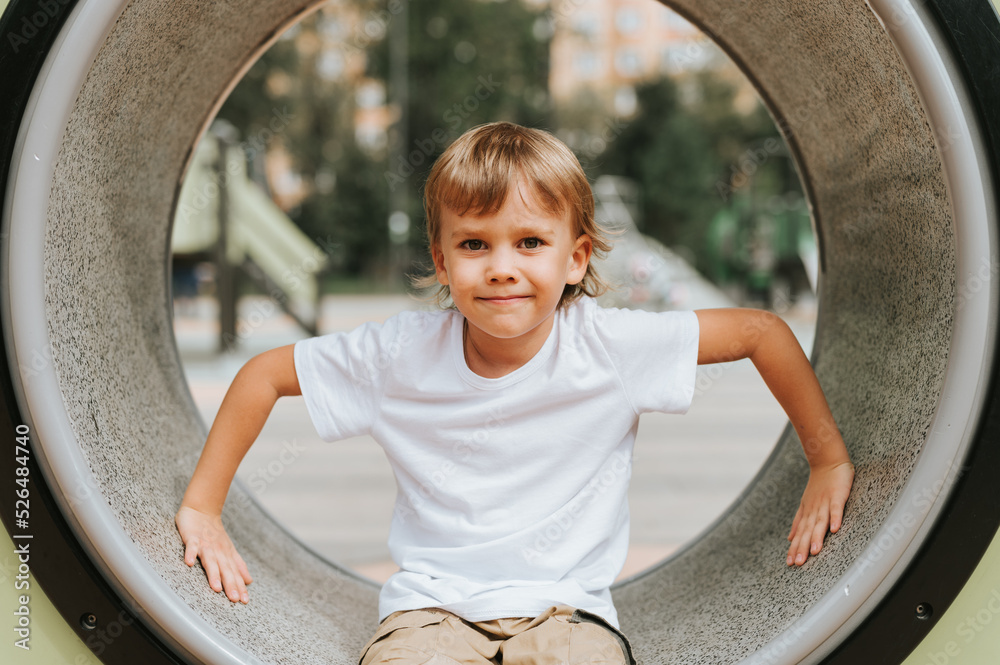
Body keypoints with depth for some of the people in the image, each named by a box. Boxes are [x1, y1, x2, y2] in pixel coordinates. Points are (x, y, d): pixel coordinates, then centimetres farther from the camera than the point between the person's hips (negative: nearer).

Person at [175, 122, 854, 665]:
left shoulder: (611, 344, -10)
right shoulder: (403, 353, -6)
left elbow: (763, 332, -1)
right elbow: (264, 375, 7)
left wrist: (830, 465, 4)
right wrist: (202, 508, 5)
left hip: (566, 609, 0)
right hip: (432, 609, 0)